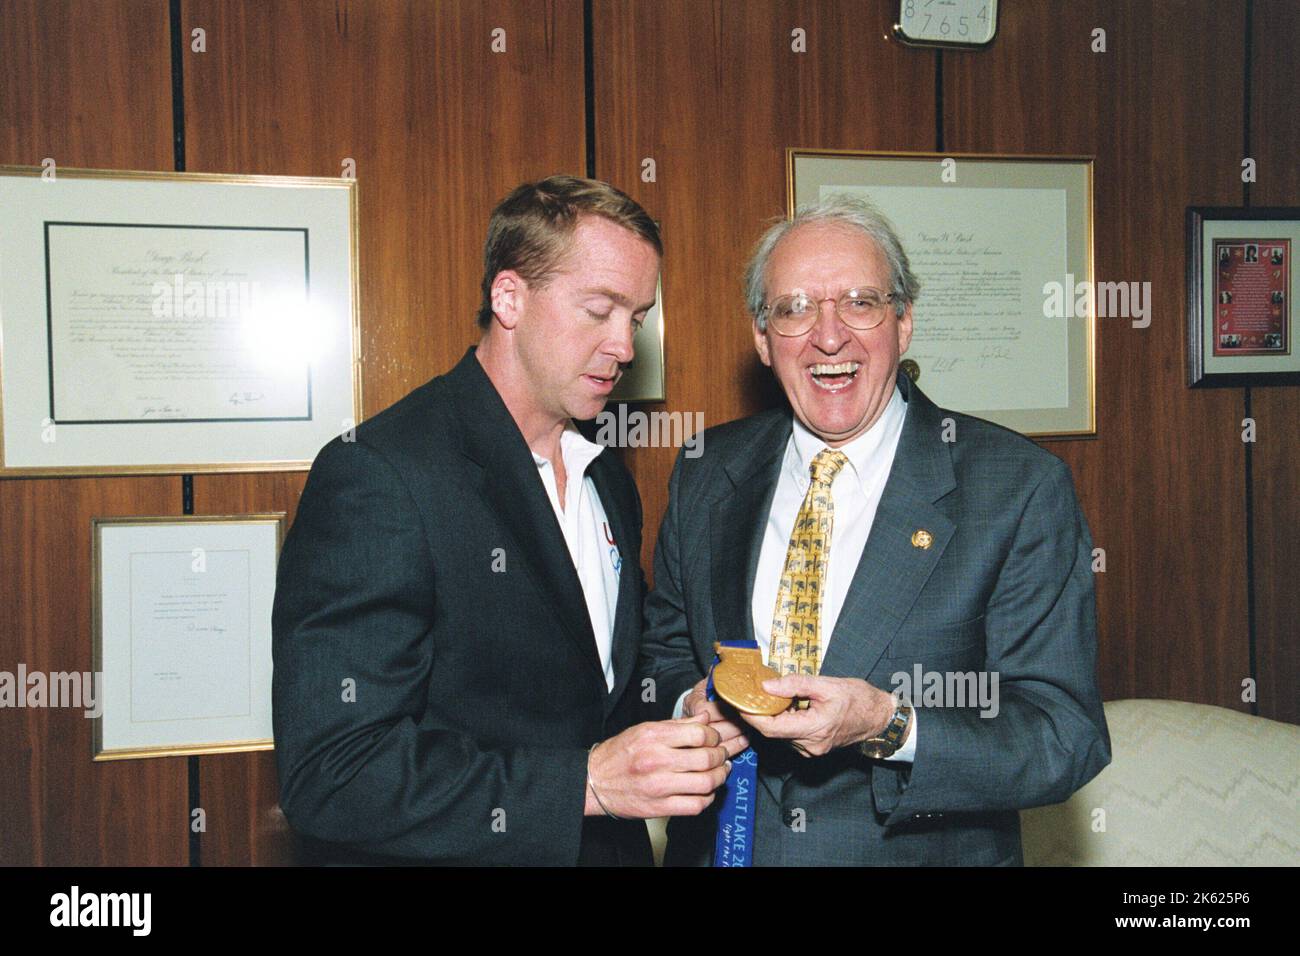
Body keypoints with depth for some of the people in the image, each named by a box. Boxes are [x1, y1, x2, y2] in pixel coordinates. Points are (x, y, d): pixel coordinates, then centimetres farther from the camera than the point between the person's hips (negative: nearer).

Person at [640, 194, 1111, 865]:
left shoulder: (1020, 489, -15)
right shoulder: (704, 474, -3)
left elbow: (1067, 738, -17)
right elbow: (663, 647, 7)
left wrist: (888, 725, -31)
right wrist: (691, 702, -14)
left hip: (926, 851, -3)